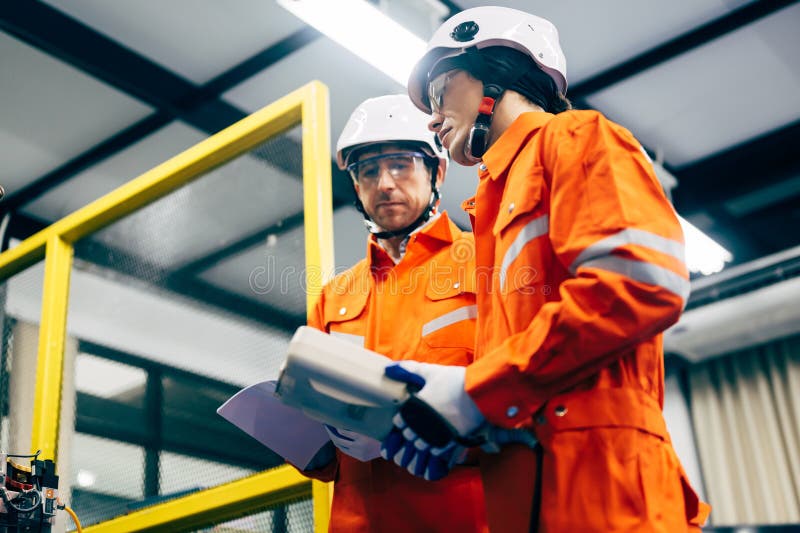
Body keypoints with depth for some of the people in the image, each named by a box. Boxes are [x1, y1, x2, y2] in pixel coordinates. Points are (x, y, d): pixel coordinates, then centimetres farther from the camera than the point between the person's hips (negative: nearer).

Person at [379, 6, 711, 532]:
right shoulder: (503, 197, 27)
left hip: (593, 476, -8)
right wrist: (446, 418, 2)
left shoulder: (574, 136, 3)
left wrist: (474, 392, -13)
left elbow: (641, 282, -15)